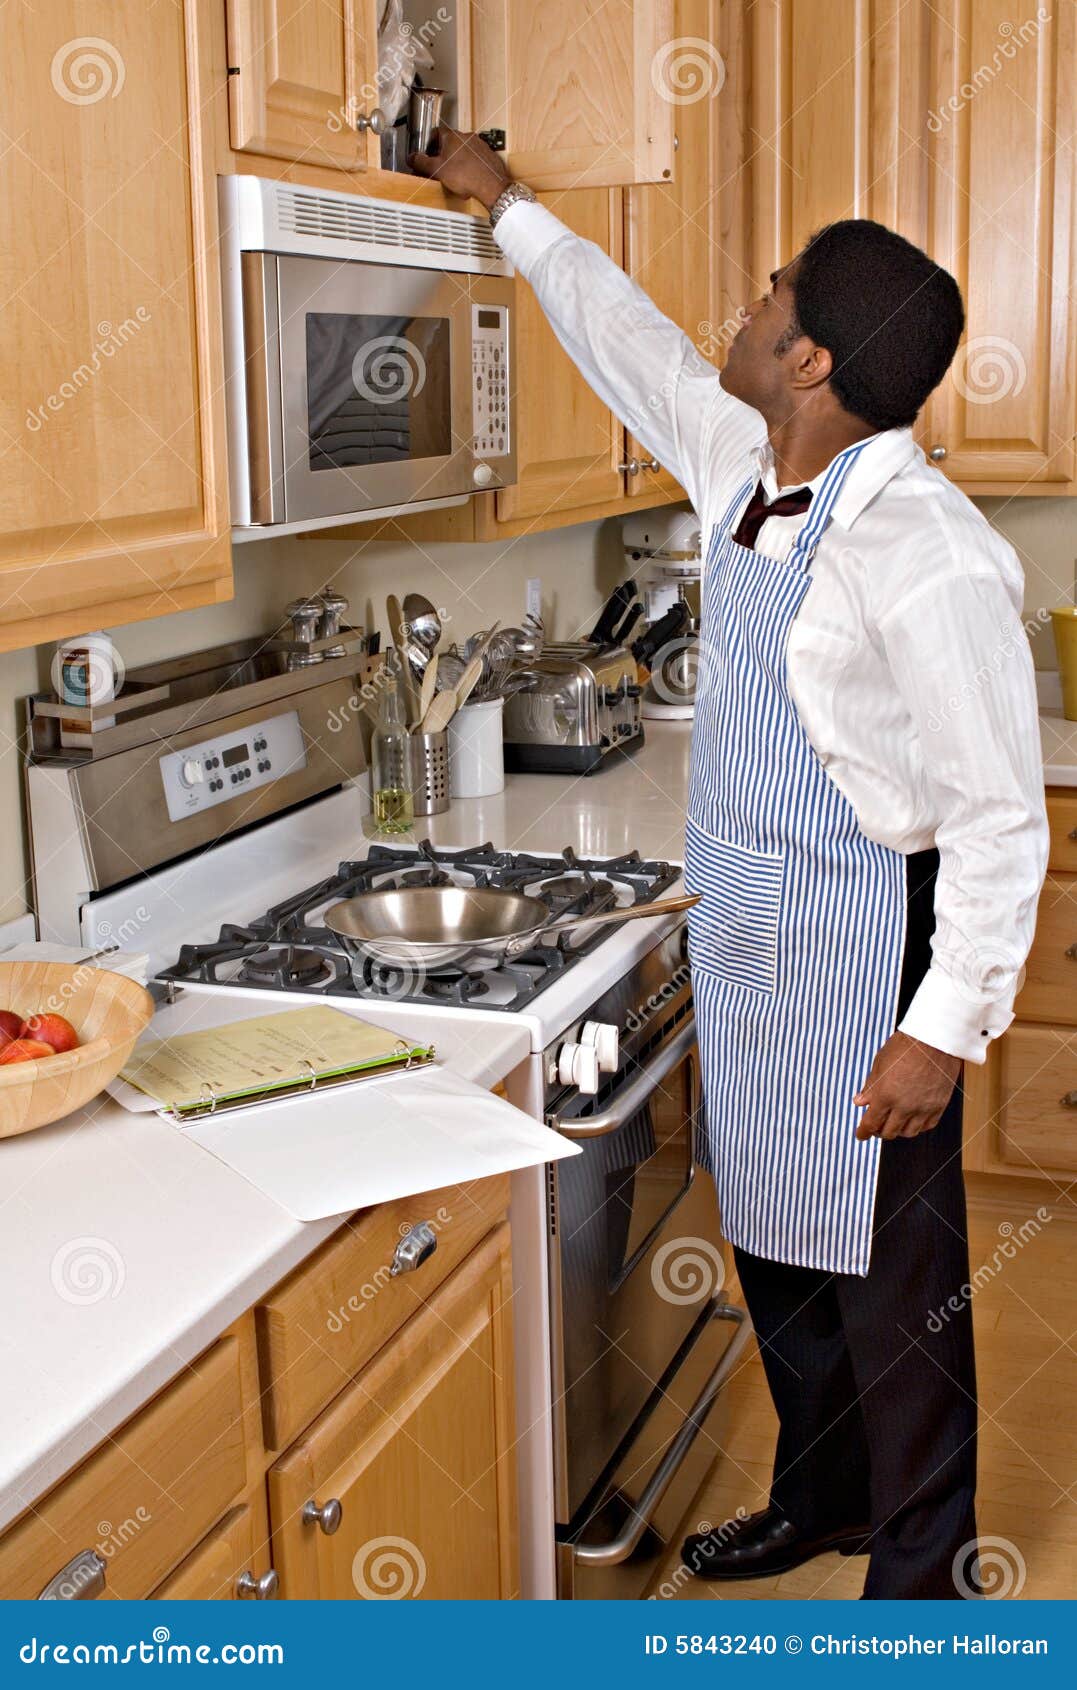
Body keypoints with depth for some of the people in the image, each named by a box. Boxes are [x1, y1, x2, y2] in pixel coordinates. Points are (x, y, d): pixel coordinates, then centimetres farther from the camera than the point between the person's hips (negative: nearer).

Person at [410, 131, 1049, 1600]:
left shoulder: (930, 557, -23)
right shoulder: (745, 471, 1)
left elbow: (1001, 817, -20)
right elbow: (630, 339, 19)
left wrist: (947, 1026, -20)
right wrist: (508, 207, 29)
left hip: (860, 947, -8)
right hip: (743, 932, 9)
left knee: (890, 1276, 6)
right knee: (776, 1242, 21)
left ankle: (923, 1580, 27)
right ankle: (821, 1499, 42)